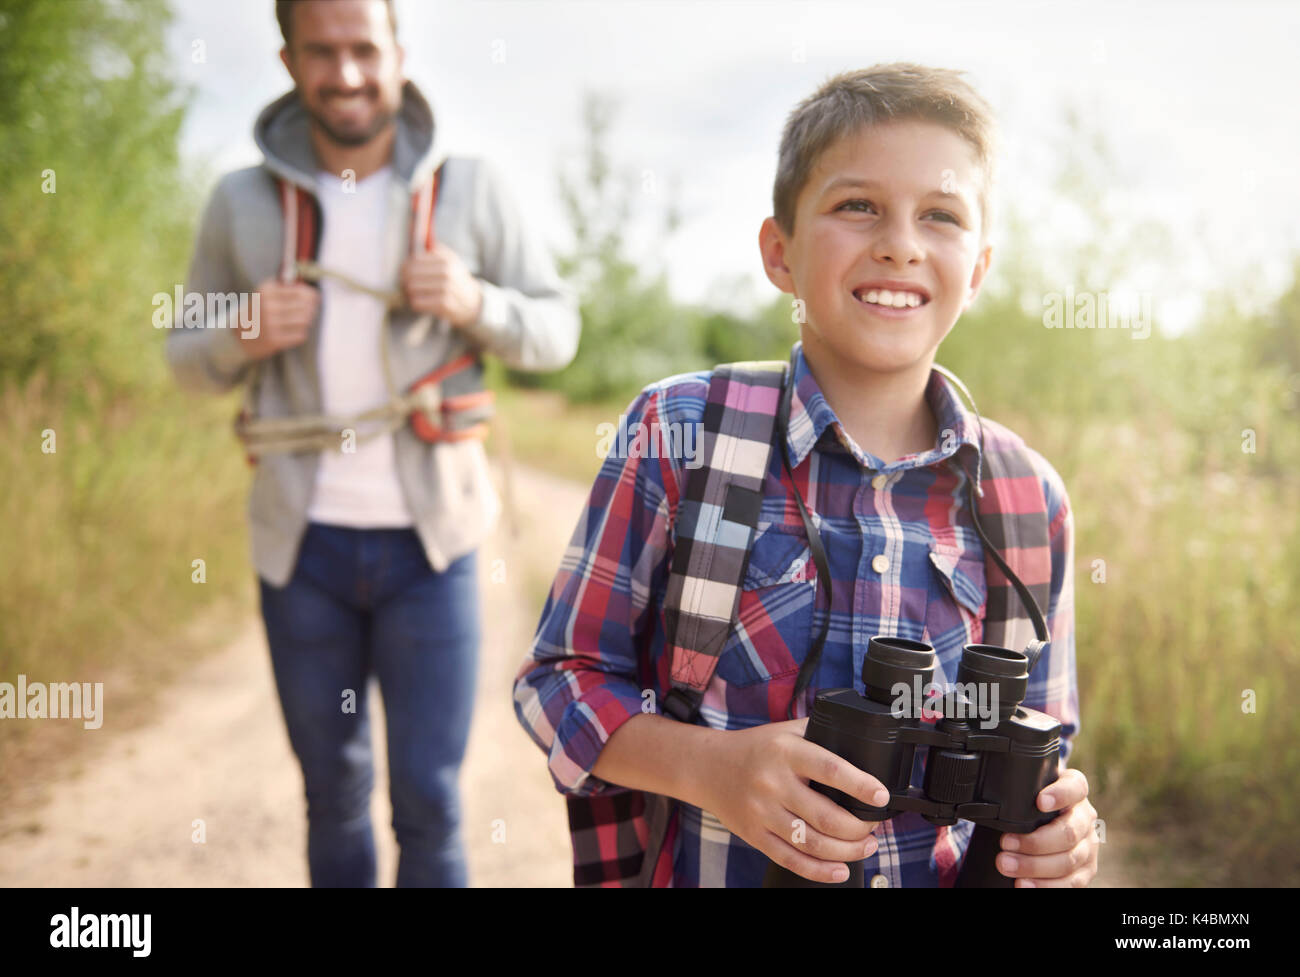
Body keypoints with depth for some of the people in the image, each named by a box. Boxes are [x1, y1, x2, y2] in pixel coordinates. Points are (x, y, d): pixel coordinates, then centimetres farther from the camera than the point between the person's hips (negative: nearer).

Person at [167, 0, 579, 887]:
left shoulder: (471, 191, -2)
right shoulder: (242, 202, 2)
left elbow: (557, 330, 3)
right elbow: (189, 357, 10)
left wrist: (474, 303, -18)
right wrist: (243, 339, -13)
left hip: (428, 546, -1)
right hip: (302, 546, 2)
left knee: (429, 802, 2)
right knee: (334, 792, 16)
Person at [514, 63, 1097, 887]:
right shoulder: (678, 435, -14)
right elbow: (559, 679, -9)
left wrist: (1062, 827, -15)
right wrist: (707, 765, -24)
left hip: (951, 869, 3)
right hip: (714, 866, -2)